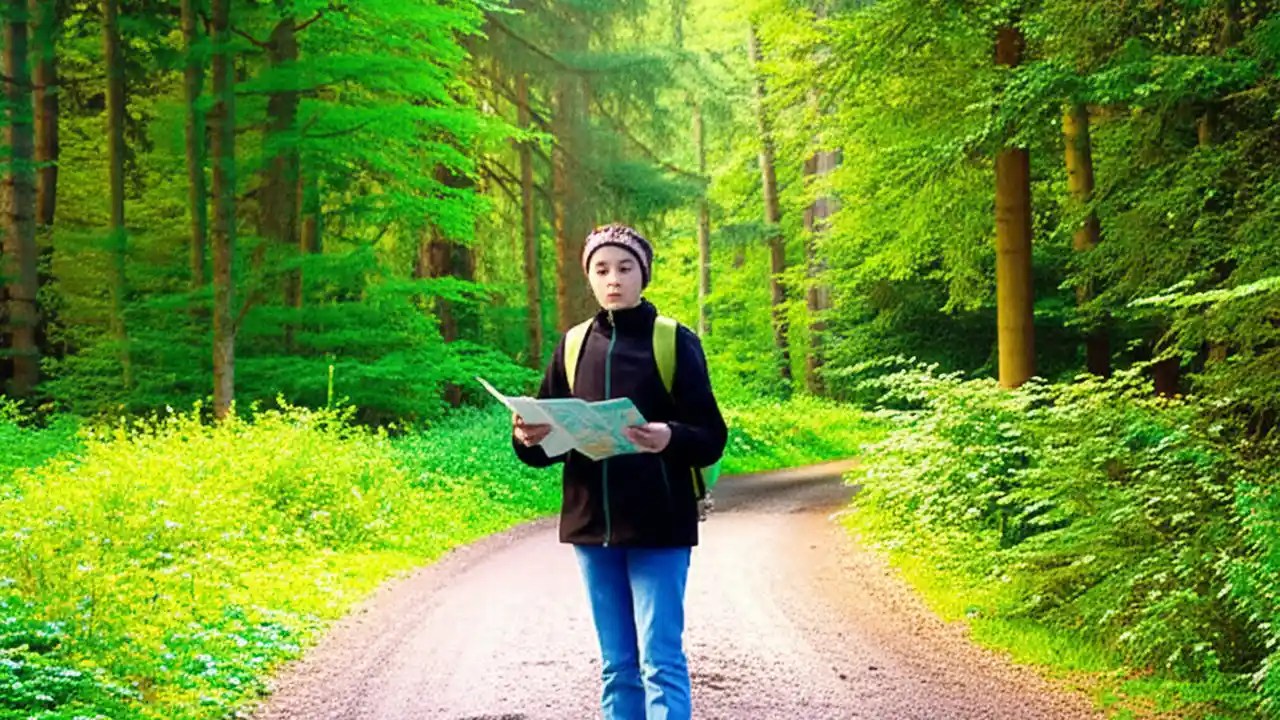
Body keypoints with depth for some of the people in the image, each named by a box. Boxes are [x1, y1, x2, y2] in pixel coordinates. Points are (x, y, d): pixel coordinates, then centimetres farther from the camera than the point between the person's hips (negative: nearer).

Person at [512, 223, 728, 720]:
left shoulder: (674, 342, -2)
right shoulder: (574, 346, 9)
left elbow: (711, 438, -6)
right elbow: (547, 439, 11)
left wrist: (671, 439, -27)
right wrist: (527, 439, -12)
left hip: (658, 528, -4)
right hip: (591, 525, 4)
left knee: (660, 661, -6)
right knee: (617, 665, 9)